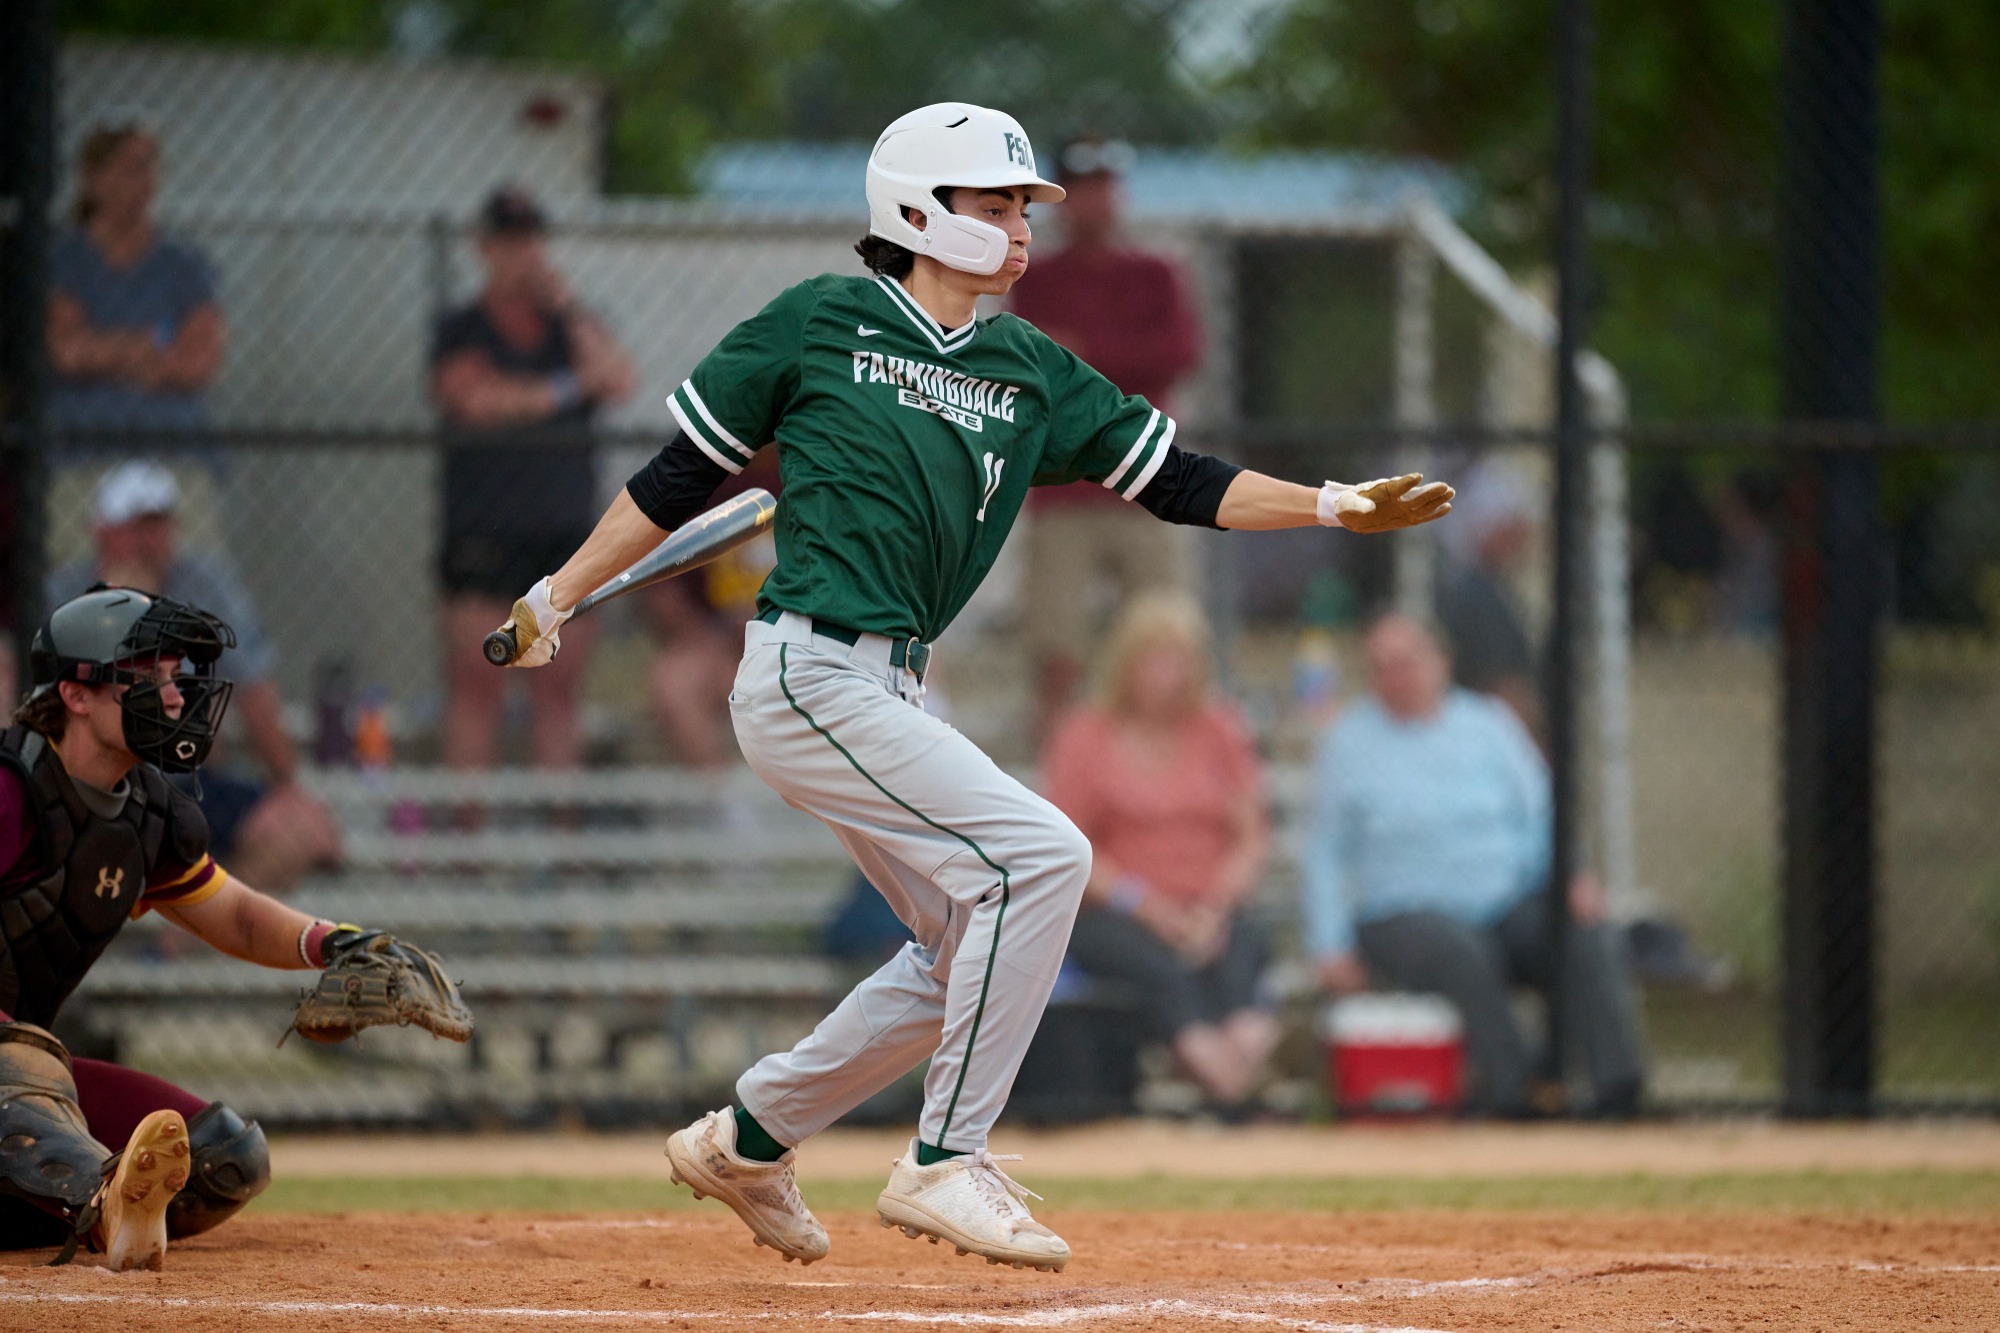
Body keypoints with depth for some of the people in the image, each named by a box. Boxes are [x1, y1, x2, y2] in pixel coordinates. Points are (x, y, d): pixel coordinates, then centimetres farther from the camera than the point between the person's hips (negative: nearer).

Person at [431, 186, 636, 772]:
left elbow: (619, 383, -2)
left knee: (559, 691, 3)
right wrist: (565, 389, -6)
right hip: (483, 535, -3)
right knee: (475, 689, -8)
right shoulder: (460, 332, 5)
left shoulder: (573, 326, 14)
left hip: (564, 531, 3)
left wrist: (566, 307, -6)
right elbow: (477, 397, -12)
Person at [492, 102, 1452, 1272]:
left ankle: (748, 1139, 26)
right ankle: (945, 1164, -11)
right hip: (811, 679, -8)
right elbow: (683, 476, 2)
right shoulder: (820, 323, -3)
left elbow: (1177, 482, 10)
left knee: (972, 951, 11)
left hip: (893, 692, 8)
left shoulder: (1031, 372, 12)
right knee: (1038, 852, -18)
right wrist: (559, 596, 1)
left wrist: (1335, 506, -2)